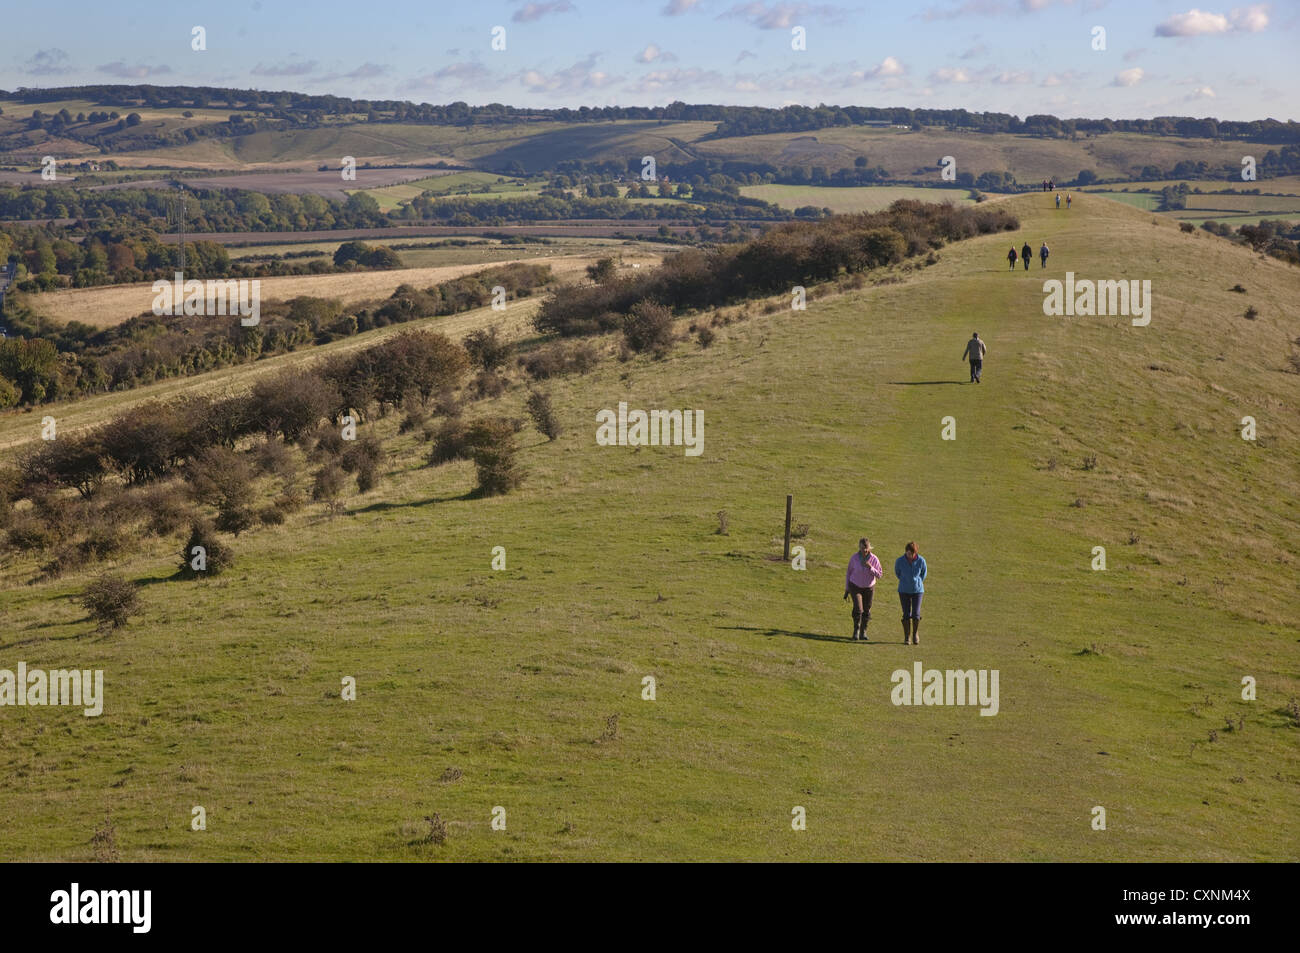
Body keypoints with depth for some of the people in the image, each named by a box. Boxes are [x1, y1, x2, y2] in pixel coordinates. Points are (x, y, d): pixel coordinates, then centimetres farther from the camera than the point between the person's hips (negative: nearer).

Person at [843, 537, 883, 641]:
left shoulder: (874, 559, -15)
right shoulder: (854, 558, -15)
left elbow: (879, 575, -11)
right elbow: (849, 573, -4)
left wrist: (870, 567, -29)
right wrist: (846, 589, -2)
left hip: (869, 588, 2)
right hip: (855, 587, -2)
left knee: (866, 611, 7)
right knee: (858, 609, -17)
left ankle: (863, 633, 23)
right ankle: (856, 632, -4)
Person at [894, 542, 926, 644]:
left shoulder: (921, 560, -13)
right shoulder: (899, 561, -14)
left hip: (917, 590, 0)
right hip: (904, 591, 0)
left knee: (916, 614, -5)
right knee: (906, 614, -3)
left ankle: (915, 634, 19)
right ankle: (906, 637, 11)